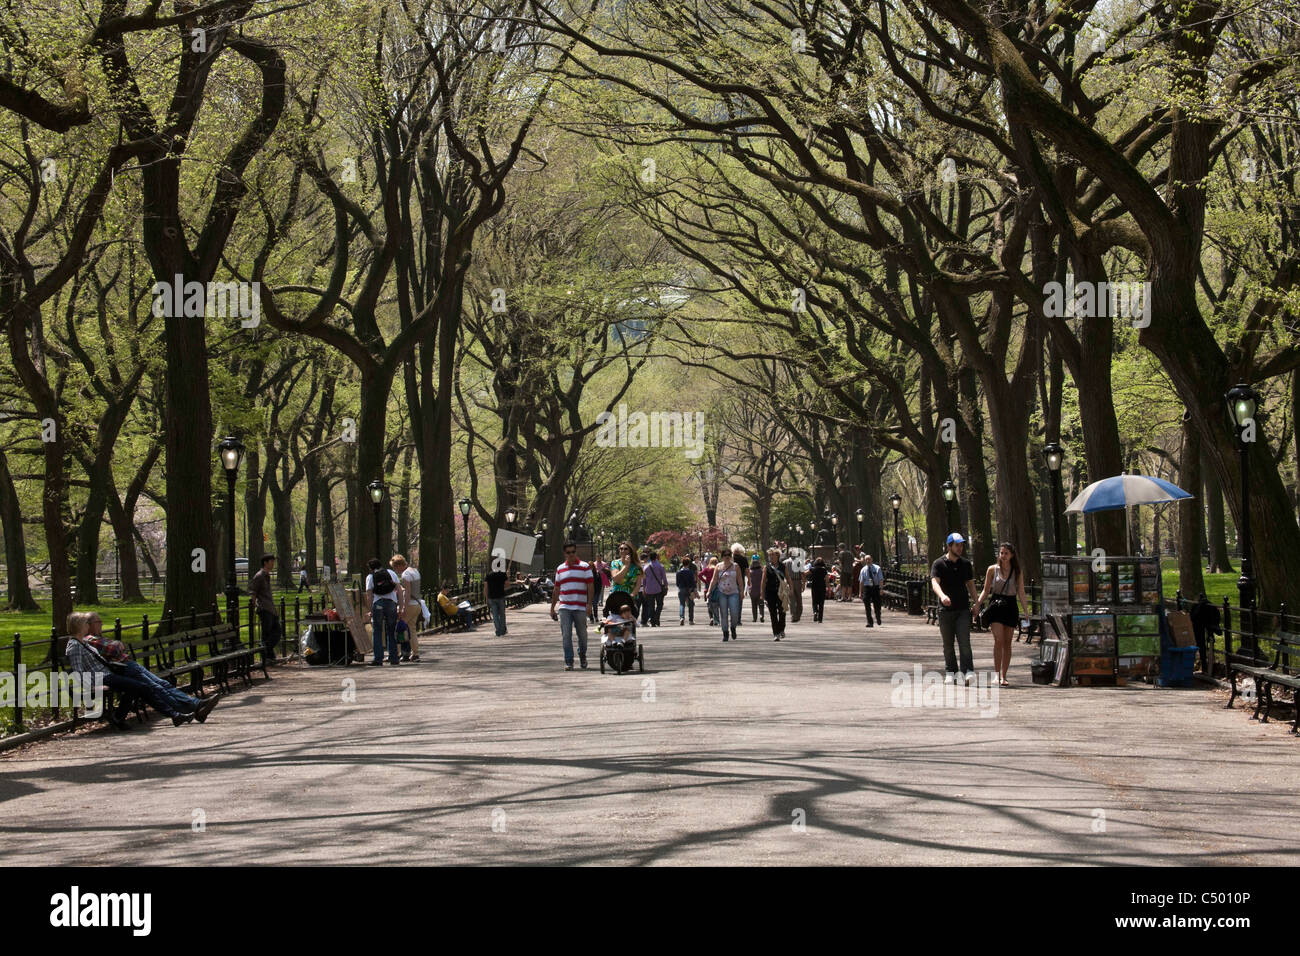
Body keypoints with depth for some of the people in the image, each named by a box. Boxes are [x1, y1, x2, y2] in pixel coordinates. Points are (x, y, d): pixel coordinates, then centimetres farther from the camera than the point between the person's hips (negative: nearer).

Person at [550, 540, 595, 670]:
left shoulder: (585, 567, 3)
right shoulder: (560, 569, 13)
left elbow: (591, 587, -1)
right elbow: (556, 590, 18)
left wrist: (589, 604, -12)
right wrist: (552, 608, 16)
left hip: (580, 608, -2)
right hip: (564, 608, 2)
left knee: (582, 635, 6)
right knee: (566, 636, -6)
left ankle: (582, 656, 30)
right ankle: (568, 662, -4)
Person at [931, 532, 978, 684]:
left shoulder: (965, 564, 11)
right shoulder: (939, 564, -3)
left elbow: (970, 584, 19)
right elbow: (934, 582, -17)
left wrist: (975, 602, 7)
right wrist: (942, 596, -37)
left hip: (963, 609, 1)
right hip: (945, 609, -1)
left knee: (964, 641, -11)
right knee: (948, 644, 6)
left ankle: (968, 671, -17)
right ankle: (951, 673, 15)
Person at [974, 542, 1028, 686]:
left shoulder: (1017, 572, 7)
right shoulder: (992, 570, 4)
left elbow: (1021, 593, 8)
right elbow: (986, 590, 8)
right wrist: (977, 604, -5)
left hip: (1011, 607, 2)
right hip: (996, 605, -2)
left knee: (1007, 643, 3)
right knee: (998, 640, -15)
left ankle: (1003, 676, 9)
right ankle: (997, 675, -14)